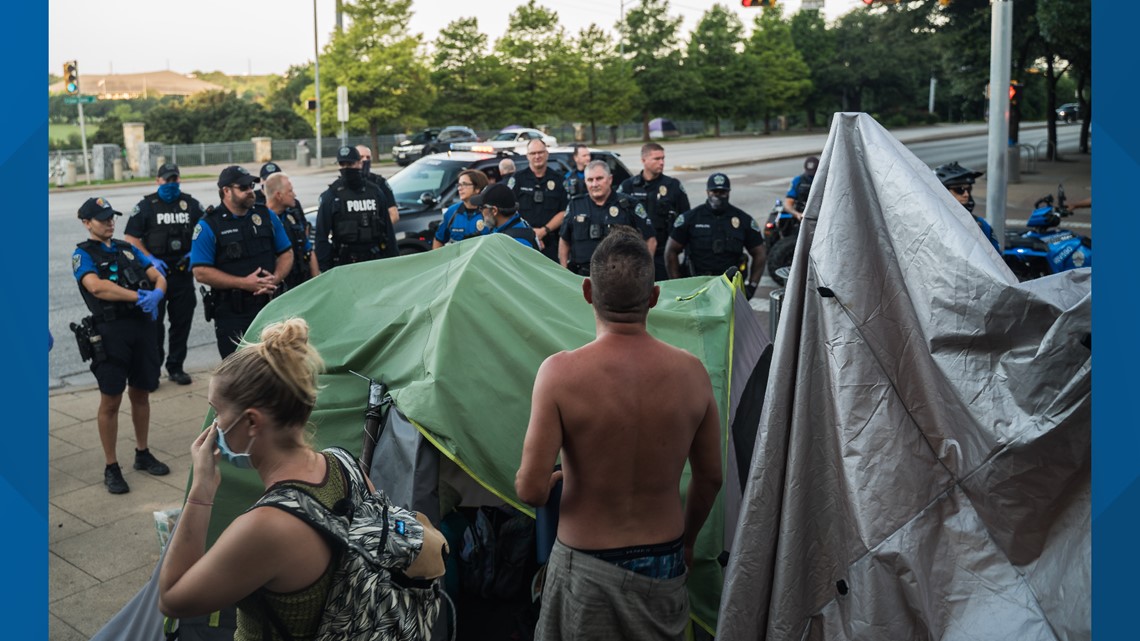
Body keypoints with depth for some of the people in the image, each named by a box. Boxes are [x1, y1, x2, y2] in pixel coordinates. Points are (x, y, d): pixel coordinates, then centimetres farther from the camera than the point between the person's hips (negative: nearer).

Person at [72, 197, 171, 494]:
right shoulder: (83, 254, 0)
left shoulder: (127, 249, 16)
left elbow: (158, 276, 8)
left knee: (141, 394, 14)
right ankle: (111, 468, 10)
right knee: (111, 400, 1)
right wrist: (139, 296, -20)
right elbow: (97, 287, -18)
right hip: (111, 331, -5)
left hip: (143, 325, 5)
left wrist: (157, 293, -15)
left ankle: (143, 454, 29)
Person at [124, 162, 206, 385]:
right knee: (153, 322, 0)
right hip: (155, 274, -3)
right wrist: (150, 259, -11)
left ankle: (176, 367, 21)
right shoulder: (146, 206, 0)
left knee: (182, 321, 9)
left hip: (183, 273, 3)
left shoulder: (191, 204, 8)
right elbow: (130, 237, -2)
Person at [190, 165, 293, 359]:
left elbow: (286, 253, 14)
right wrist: (244, 283, -17)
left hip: (269, 306, 4)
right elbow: (201, 272, -10)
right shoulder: (208, 226, -4)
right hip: (231, 313, -4)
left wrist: (276, 278, -7)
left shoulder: (266, 216, 10)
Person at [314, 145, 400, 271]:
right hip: (344, 263, -3)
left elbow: (388, 230, 14)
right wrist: (324, 268, -9)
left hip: (375, 261, 4)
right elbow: (322, 235, -2)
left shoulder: (375, 192, 11)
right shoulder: (331, 196, 0)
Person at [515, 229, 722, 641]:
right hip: (664, 565, 3)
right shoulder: (691, 372, -9)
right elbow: (710, 477, 2)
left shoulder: (560, 372, -19)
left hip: (586, 567, -3)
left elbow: (531, 490, -18)